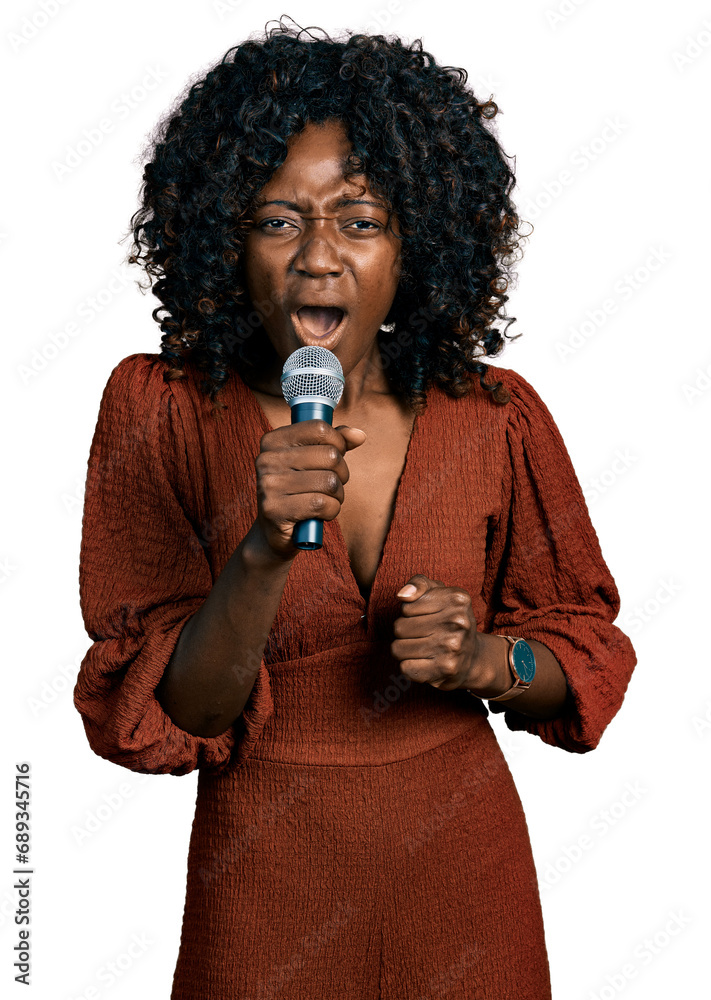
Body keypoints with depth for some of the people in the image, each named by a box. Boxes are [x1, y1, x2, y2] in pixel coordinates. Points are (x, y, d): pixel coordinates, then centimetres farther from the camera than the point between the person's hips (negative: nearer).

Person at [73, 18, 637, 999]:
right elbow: (164, 714, -13)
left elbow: (582, 636, 4)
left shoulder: (497, 417, -8)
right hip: (265, 874, -1)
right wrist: (266, 552, -29)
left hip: (464, 864, 2)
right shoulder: (161, 411, -12)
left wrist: (485, 660, -16)